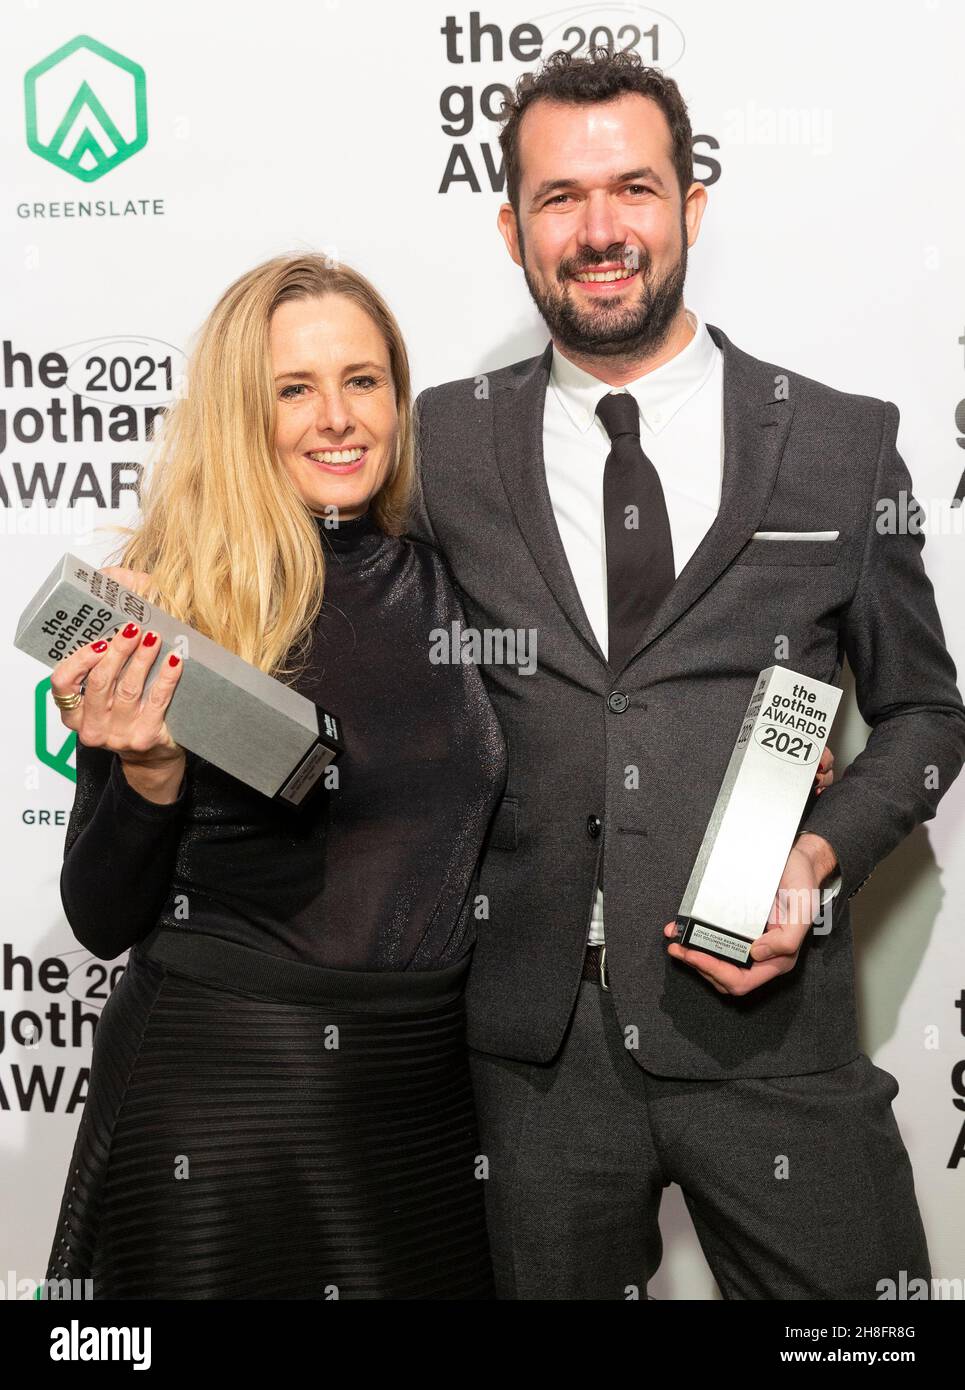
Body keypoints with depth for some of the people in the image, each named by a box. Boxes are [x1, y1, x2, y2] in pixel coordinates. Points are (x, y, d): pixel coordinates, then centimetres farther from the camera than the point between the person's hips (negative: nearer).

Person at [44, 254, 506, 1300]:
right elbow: (104, 921, -7)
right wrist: (149, 774, -26)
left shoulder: (447, 587, 2)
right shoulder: (168, 607, -11)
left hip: (426, 1089, 5)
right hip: (218, 1089, -4)